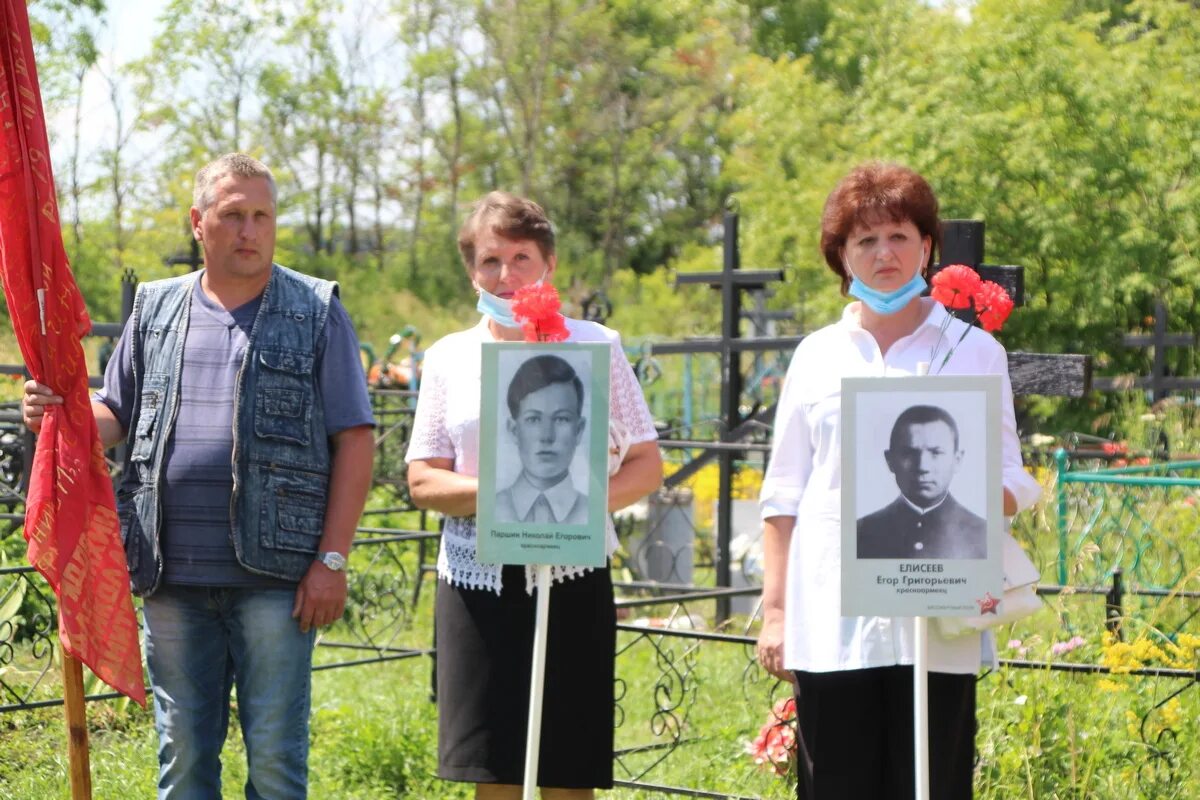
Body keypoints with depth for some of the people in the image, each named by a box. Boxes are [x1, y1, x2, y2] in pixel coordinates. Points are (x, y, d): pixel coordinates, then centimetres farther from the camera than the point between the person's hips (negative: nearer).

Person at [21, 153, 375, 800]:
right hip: (173, 576, 3)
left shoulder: (316, 312, 3)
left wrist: (332, 559, -7)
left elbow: (354, 441, 0)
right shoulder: (156, 310, 13)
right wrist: (59, 412, -6)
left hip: (273, 575, -3)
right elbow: (112, 416, 17)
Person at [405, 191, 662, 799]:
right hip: (478, 580, 1)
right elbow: (422, 481, 3)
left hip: (571, 577, -1)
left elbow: (647, 467, 4)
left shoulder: (596, 346, 5)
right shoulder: (449, 358, 8)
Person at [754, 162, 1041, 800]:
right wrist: (775, 608, 6)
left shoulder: (974, 351, 9)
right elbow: (783, 495, 13)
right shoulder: (817, 356, 13)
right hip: (831, 621, 1)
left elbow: (1010, 480, 8)